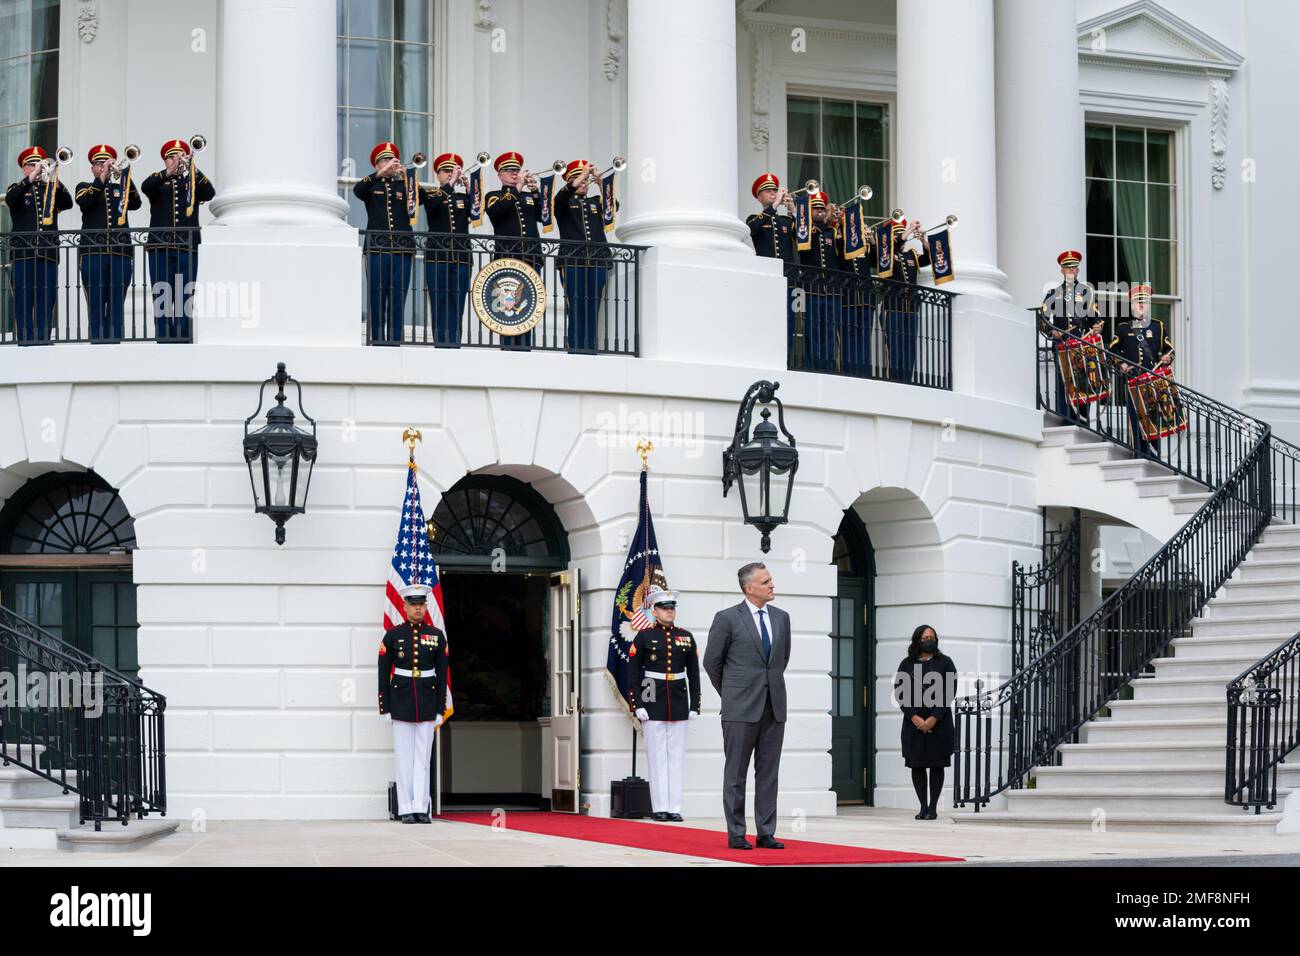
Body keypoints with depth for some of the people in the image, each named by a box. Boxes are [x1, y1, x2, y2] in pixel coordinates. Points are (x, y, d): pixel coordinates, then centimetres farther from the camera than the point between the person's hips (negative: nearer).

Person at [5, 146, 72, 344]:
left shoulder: (51, 189, 16)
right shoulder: (18, 189, 11)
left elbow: (67, 203, -4)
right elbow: (10, 199, -13)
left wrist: (56, 182, -21)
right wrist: (31, 178, -23)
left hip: (48, 253, 2)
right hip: (23, 253, -2)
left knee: (46, 302, -1)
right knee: (24, 302, -3)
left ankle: (43, 341, 2)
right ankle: (25, 341, -2)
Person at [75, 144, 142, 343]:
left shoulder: (120, 189, 18)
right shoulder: (84, 187, 14)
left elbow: (136, 203, -2)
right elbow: (84, 201, -10)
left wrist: (126, 176, -14)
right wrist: (101, 178, -15)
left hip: (121, 253, 2)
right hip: (93, 252, -2)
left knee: (117, 303, -1)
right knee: (96, 304, -5)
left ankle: (114, 341, 1)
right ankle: (97, 341, -4)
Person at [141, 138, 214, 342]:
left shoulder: (192, 182, 14)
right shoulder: (158, 182, 12)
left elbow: (209, 193, -6)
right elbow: (145, 187, -11)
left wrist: (193, 170, -20)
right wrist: (169, 172, -26)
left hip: (187, 248, 1)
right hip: (160, 248, -1)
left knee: (184, 299, -1)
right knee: (162, 299, -3)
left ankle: (182, 339, 1)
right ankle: (163, 340, -1)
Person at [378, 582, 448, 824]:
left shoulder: (437, 636, 4)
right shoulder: (393, 635, -1)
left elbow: (442, 675, 5)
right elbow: (383, 672, 1)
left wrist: (440, 710, 0)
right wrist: (384, 708, -4)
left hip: (427, 702, 1)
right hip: (401, 701, -1)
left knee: (423, 757, 1)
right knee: (404, 757, 0)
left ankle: (421, 809, 1)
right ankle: (406, 810, 3)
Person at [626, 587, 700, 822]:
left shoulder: (686, 637, 9)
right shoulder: (644, 637, 0)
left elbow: (693, 674, 10)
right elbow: (633, 673, -2)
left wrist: (694, 706, 3)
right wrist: (638, 705, -9)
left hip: (679, 703, 3)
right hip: (653, 703, -3)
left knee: (677, 756, 3)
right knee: (657, 756, -1)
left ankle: (674, 807, 6)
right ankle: (660, 807, 2)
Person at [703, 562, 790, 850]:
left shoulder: (781, 618, 9)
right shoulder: (727, 619, -5)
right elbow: (712, 661, 2)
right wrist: (729, 694, 9)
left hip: (774, 707, 4)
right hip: (741, 708, -4)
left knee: (768, 773, 5)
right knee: (736, 773, 1)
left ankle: (766, 833, 9)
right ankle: (736, 834, 5)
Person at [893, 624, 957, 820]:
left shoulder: (945, 663, 3)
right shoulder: (907, 664, 7)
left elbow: (950, 692, -4)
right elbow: (900, 693, 1)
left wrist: (933, 719, -11)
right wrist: (915, 718, -10)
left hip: (939, 722, -2)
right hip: (913, 723, 2)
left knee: (937, 764, -1)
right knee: (916, 765, 1)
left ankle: (933, 807, 3)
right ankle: (923, 806, 8)